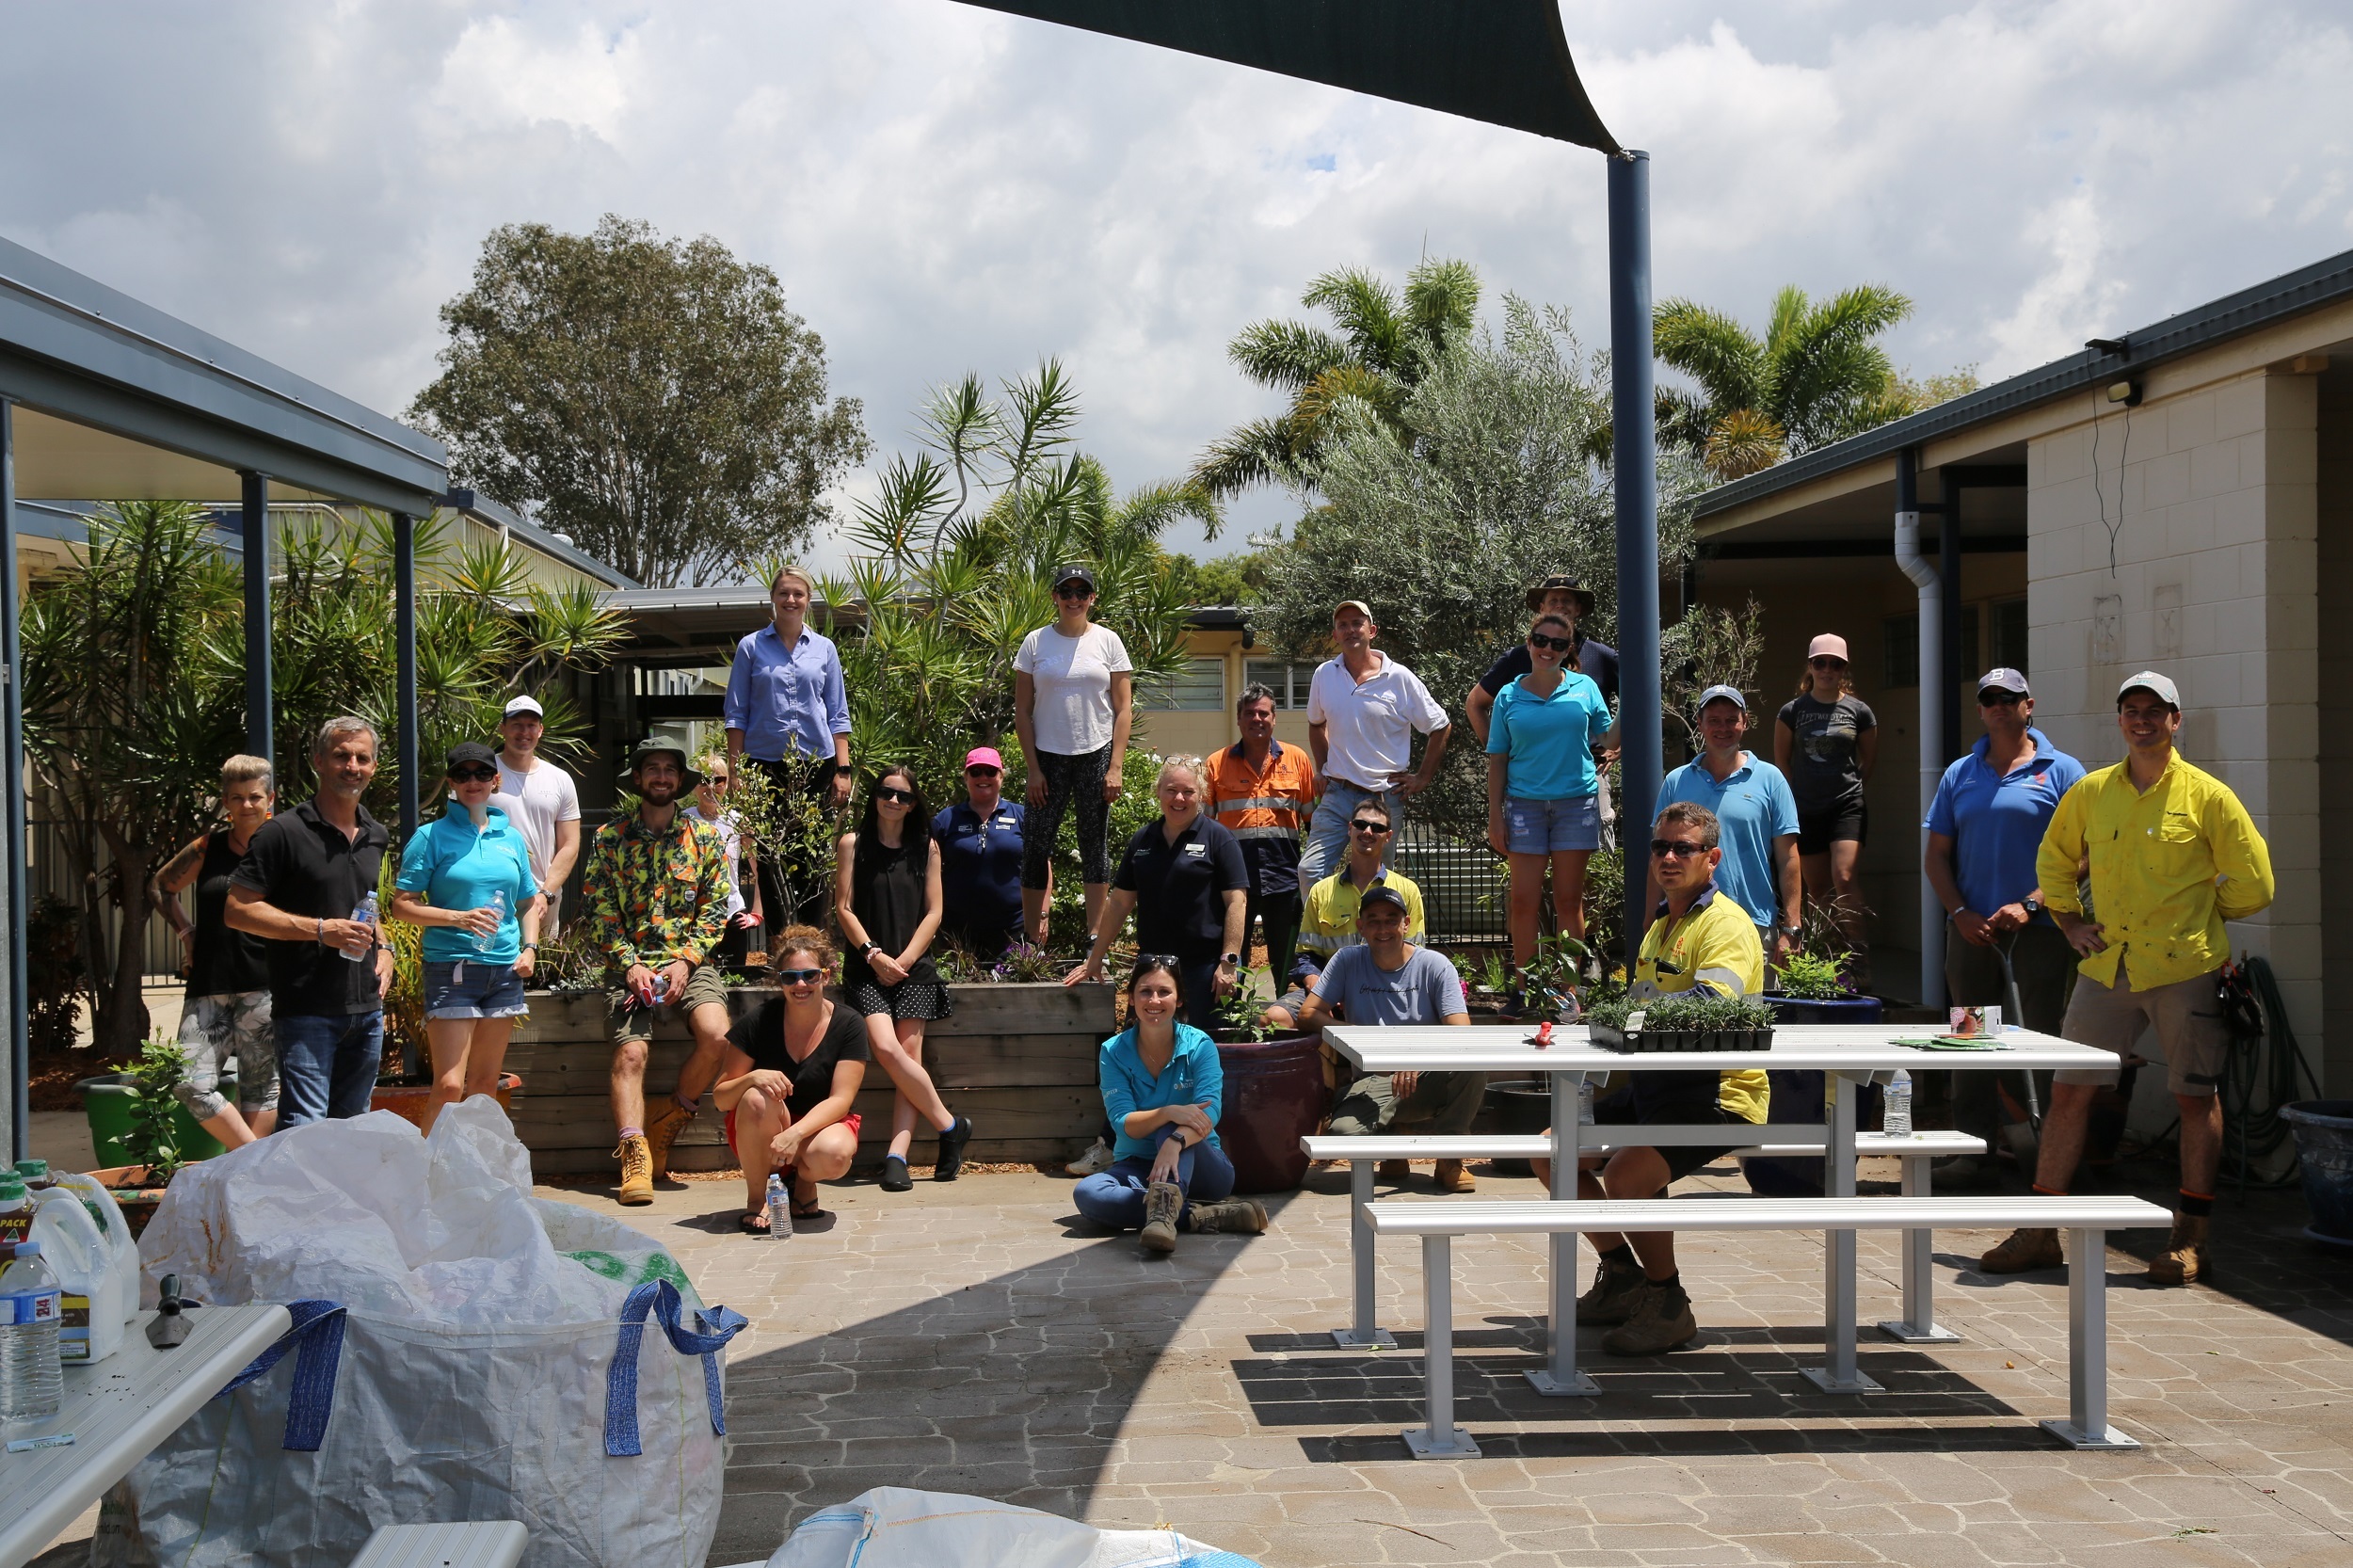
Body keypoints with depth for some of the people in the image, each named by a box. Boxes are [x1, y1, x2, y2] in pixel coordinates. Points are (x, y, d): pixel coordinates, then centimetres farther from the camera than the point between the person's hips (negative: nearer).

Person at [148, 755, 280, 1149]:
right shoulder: (208, 848, 8)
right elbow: (159, 886, 23)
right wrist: (186, 931, 12)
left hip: (263, 986, -3)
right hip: (208, 987, 3)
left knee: (260, 1087, 2)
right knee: (191, 1085, -6)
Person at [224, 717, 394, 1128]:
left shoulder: (376, 837, 14)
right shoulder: (284, 832, -8)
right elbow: (237, 910, -12)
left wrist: (382, 947, 10)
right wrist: (321, 929, -18)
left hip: (367, 1010, 7)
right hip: (306, 1011, -7)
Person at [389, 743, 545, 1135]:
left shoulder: (511, 837, 12)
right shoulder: (432, 836, -2)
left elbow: (530, 902, 22)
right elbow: (401, 905, -6)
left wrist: (530, 948, 6)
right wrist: (458, 918, -18)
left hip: (505, 970, 5)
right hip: (451, 969, -5)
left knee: (485, 1084, 10)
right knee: (449, 1086, -13)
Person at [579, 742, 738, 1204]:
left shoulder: (703, 837, 8)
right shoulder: (610, 837, 5)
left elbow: (715, 909, 5)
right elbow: (598, 910, 1)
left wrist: (686, 961, -9)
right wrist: (631, 965, -12)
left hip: (689, 961, 1)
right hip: (630, 963, -1)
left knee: (717, 1036, -24)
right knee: (630, 1052, -21)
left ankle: (667, 1123, -2)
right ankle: (635, 1155, -24)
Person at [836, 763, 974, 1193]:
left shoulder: (926, 848, 10)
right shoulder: (853, 844, 7)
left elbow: (933, 912, 7)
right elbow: (843, 908, 3)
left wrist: (904, 960, -5)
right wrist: (874, 954, -8)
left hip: (913, 967, 1)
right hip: (866, 968, -1)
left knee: (909, 1056, -11)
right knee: (886, 1049, -19)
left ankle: (897, 1157, -13)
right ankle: (951, 1126, -6)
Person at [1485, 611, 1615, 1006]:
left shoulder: (1585, 689, 7)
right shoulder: (1509, 697, 6)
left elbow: (1607, 740, 11)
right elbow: (1497, 760, 7)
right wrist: (1494, 815, 2)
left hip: (1576, 803, 0)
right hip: (1525, 806, 0)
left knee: (1569, 900, 4)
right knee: (1525, 901, -2)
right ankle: (1521, 990, 5)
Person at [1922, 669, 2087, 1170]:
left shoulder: (2060, 771, 1)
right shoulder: (1960, 774, 12)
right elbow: (1935, 854, 11)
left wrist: (2029, 905, -15)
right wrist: (1961, 914, -3)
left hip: (2040, 927, -4)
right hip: (1971, 927, 4)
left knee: (2046, 1036, -2)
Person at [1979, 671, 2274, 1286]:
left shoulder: (2207, 796, -4)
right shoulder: (2091, 792, 7)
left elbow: (2252, 884, 1)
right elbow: (2054, 859, 22)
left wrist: (2195, 915, 8)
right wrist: (2070, 921, 13)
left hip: (2185, 968, -3)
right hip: (2106, 966, 3)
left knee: (2195, 1097, 3)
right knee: (2068, 1090, 2)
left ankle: (2190, 1240, 13)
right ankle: (2040, 1233, 8)